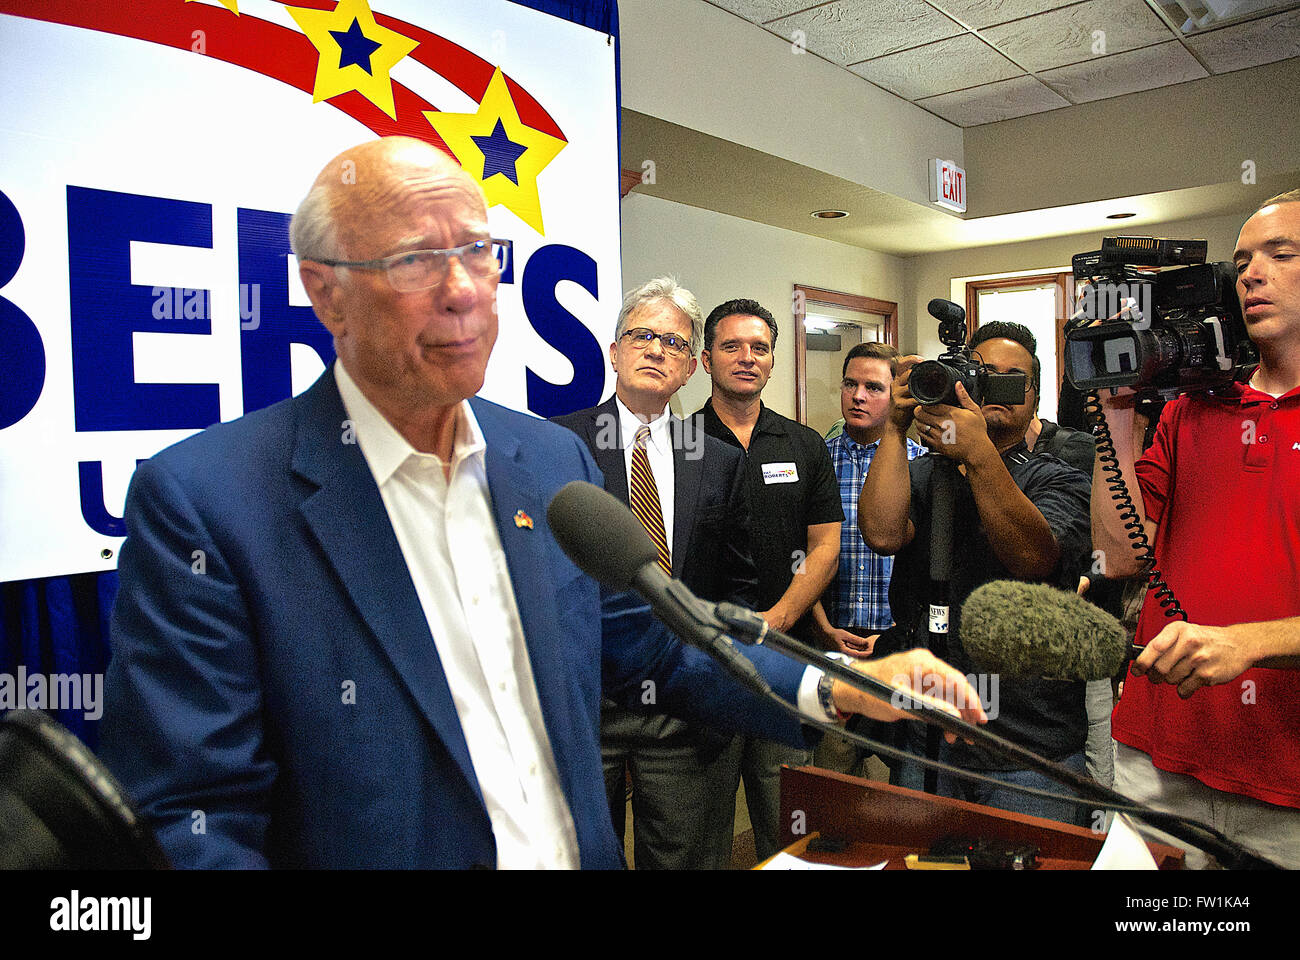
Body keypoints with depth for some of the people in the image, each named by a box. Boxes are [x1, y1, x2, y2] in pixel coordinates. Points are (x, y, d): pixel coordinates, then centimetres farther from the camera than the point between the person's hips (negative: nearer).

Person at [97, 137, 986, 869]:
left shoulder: (558, 460, -1)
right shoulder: (203, 501, -17)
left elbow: (644, 646, 7)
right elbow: (190, 820, -17)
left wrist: (833, 691, -3)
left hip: (586, 855, 5)